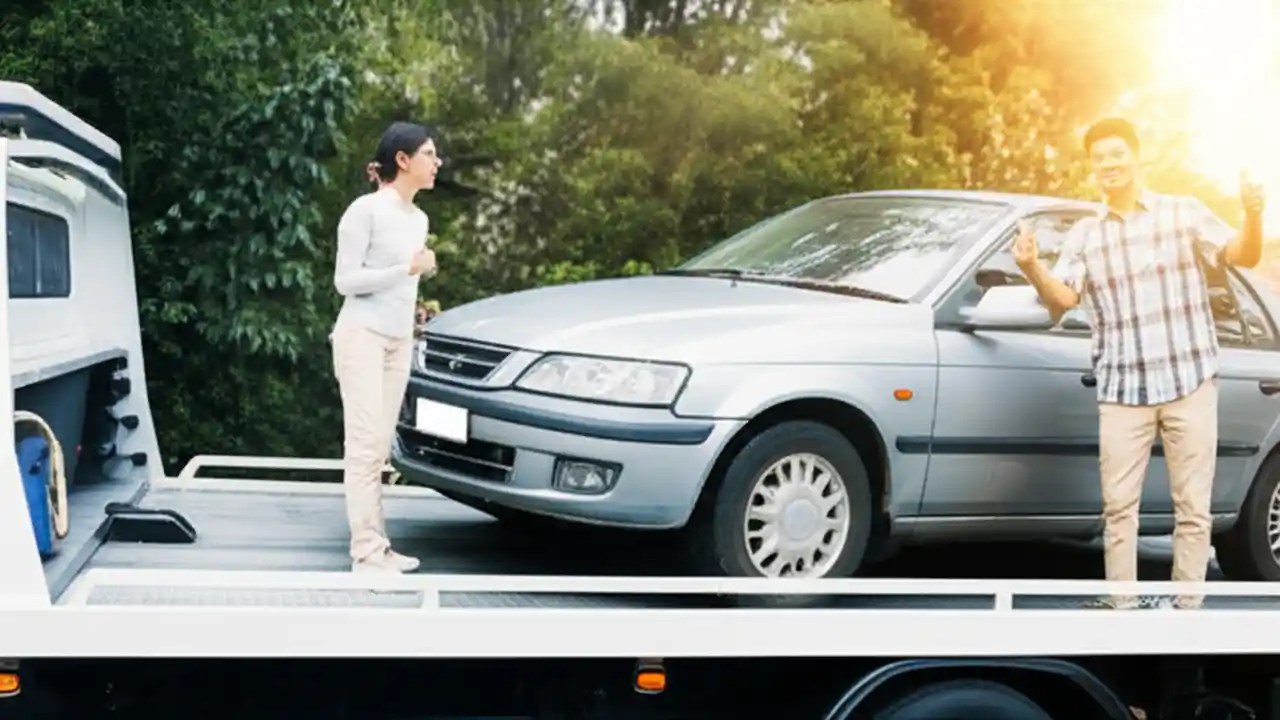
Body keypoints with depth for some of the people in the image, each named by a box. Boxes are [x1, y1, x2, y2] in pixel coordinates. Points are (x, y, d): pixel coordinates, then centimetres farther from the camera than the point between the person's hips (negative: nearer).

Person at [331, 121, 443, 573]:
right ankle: (367, 553, -9)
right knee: (365, 445, -9)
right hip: (362, 336, -7)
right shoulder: (366, 210, -10)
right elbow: (345, 280, -11)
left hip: (399, 341, 7)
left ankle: (377, 546, 6)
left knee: (380, 448, 5)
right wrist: (407, 270, -17)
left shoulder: (418, 218, 13)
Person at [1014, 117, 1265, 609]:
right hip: (1122, 392, 2)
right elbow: (1063, 298, 0)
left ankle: (1187, 610, 10)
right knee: (1119, 506, 2)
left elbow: (1243, 256, -4)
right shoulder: (1084, 235, 11)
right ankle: (1121, 610, 10)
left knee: (1192, 507, 2)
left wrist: (1252, 217, -26)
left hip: (1190, 383, -2)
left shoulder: (1185, 213, 5)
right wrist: (1032, 268, -20)